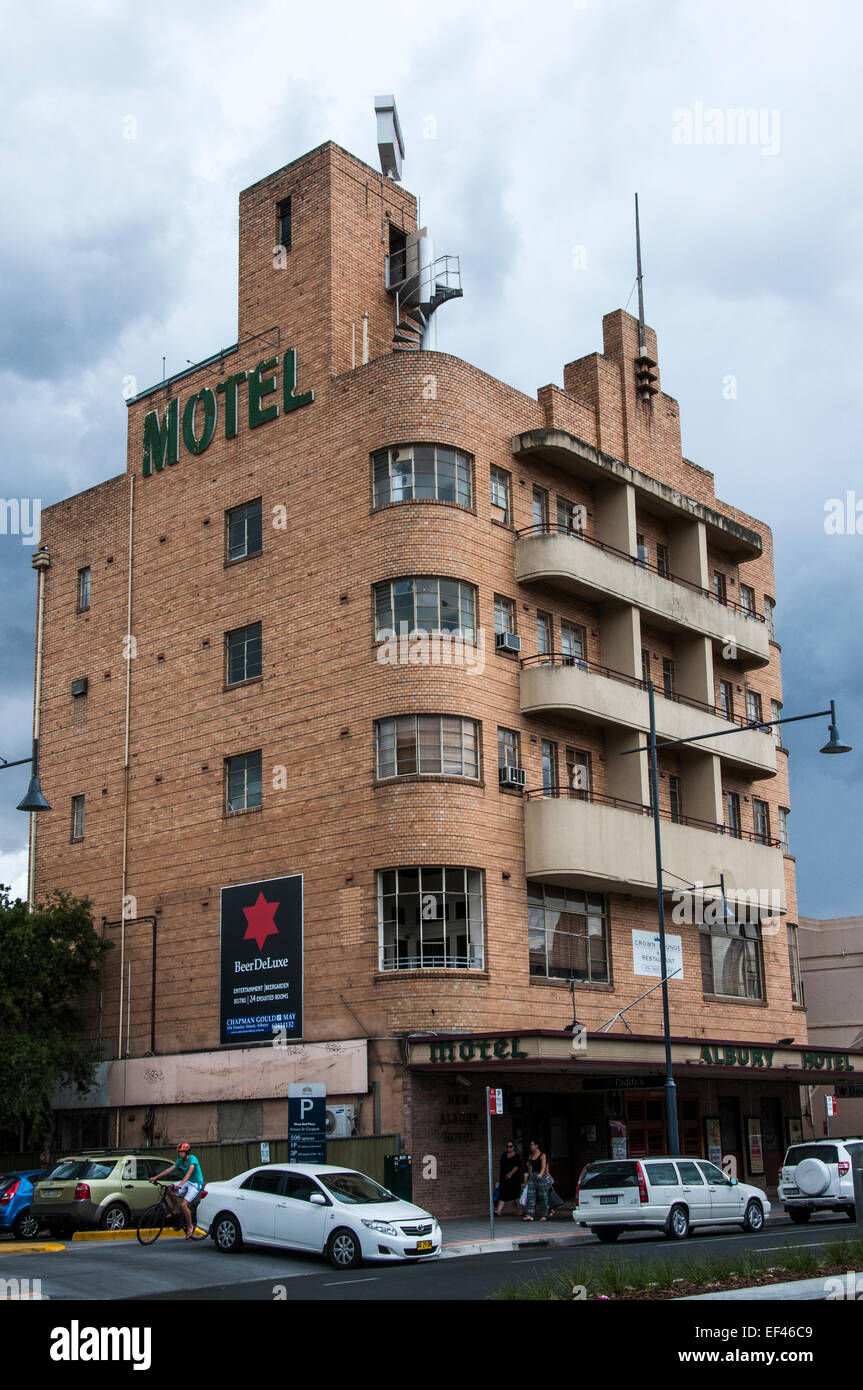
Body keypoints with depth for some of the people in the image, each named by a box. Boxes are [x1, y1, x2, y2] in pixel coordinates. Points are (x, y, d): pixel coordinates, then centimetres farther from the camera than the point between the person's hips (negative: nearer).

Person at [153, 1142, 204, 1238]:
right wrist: (156, 1177, -15)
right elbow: (169, 1169, -5)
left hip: (196, 1184, -7)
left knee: (183, 1205, -20)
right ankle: (177, 1211, 5)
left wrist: (180, 1185, -47)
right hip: (187, 1182, 7)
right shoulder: (180, 1160, 1)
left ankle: (190, 1227, -2)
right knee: (169, 1190, -13)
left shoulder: (192, 1159, -21)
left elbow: (189, 1173, -34)